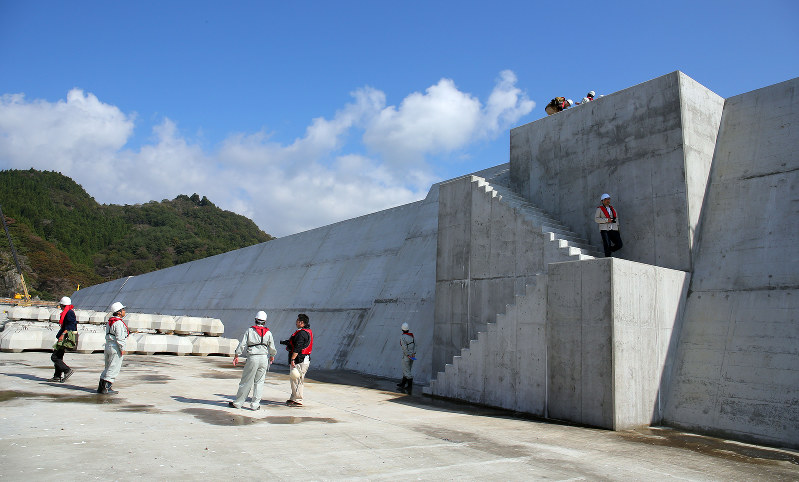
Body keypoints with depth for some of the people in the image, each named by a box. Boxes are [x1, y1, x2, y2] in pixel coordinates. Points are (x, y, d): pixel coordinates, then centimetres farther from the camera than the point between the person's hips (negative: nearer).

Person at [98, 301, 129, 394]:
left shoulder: (110, 322, 13)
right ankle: (106, 387, -2)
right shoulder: (118, 323, -17)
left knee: (108, 368, 17)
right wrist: (122, 348, -14)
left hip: (108, 346, 10)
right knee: (114, 368, -3)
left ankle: (101, 386, 19)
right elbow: (120, 337, -20)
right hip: (116, 348, -10)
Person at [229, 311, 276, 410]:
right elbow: (272, 348, 9)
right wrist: (272, 356, 27)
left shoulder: (250, 331, 0)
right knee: (259, 382, 8)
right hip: (264, 358, 2)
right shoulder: (268, 333, 5)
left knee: (246, 382, 5)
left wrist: (236, 356, 7)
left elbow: (242, 345, -2)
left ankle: (238, 403, 15)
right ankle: (255, 404, 9)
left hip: (253, 358, -2)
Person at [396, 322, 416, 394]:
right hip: (412, 356, 7)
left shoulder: (402, 336, -11)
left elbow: (404, 347, -21)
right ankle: (402, 386, 30)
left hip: (406, 356, -7)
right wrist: (413, 353, -11)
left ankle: (410, 388, -6)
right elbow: (414, 344, -2)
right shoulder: (411, 336, 7)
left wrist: (408, 355, -17)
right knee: (405, 371, 18)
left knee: (407, 372, -3)